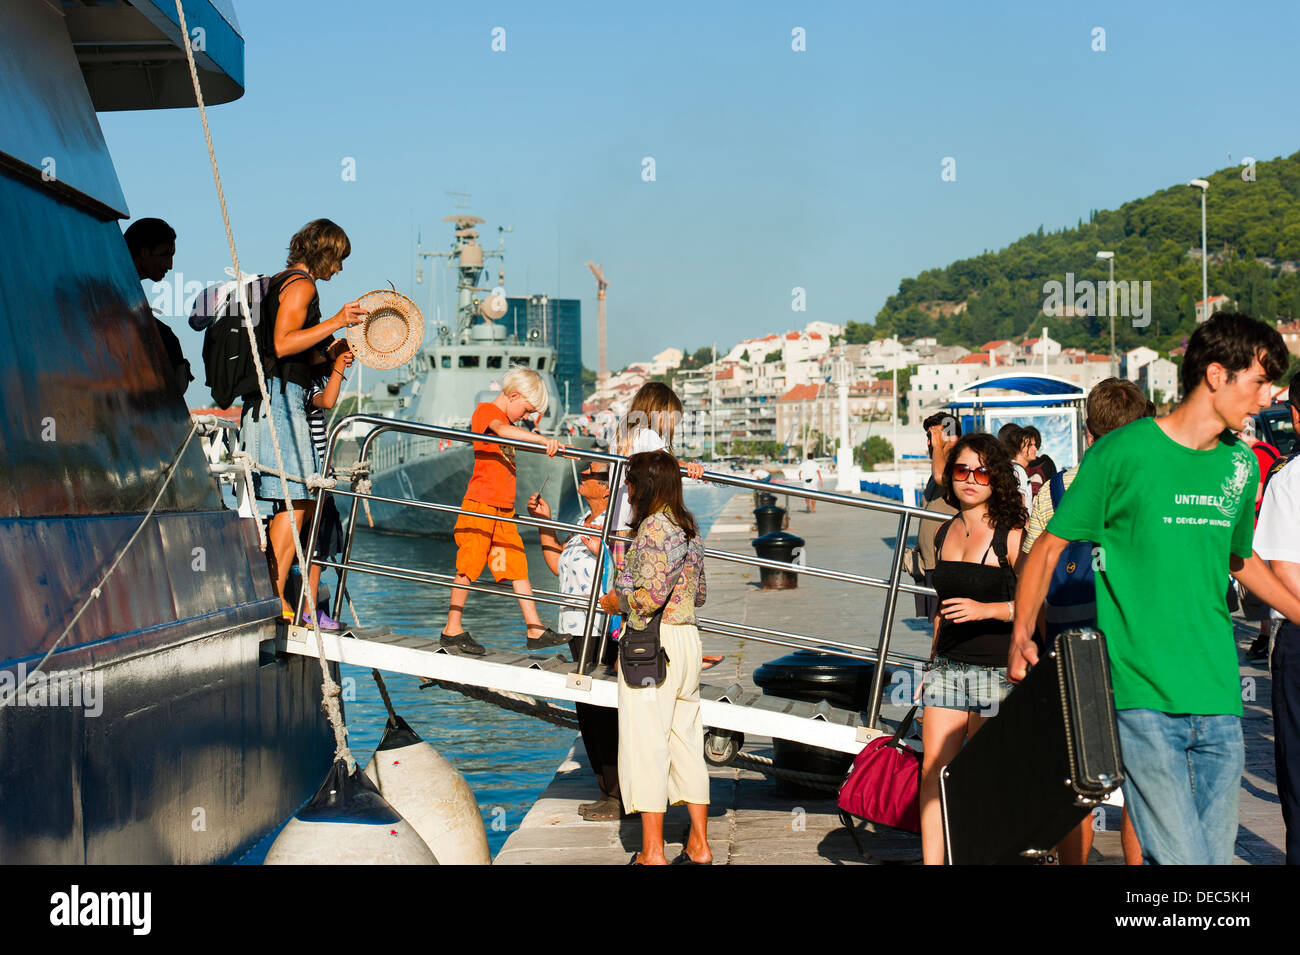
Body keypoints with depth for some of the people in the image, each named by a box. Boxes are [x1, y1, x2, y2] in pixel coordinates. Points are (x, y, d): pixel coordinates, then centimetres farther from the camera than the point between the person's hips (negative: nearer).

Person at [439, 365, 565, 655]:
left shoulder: (507, 421, 20)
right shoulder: (485, 411, -8)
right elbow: (503, 430, -30)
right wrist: (543, 440, -40)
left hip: (504, 510, 9)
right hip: (480, 505, -9)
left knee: (519, 566, 6)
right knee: (469, 567, -3)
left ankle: (535, 631, 6)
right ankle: (452, 630, 5)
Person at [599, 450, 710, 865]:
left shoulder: (653, 526, -13)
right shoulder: (688, 526, 13)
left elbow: (651, 595, -21)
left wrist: (617, 602, -3)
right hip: (687, 638, 9)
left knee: (646, 744, -3)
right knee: (686, 741, 12)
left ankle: (652, 852, 0)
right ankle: (699, 846, 16)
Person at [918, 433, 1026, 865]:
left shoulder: (1011, 535, -7)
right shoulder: (946, 533, 12)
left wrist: (986, 610, -23)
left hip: (997, 670, -5)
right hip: (948, 666, 6)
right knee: (933, 772, -2)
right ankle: (932, 862, -1)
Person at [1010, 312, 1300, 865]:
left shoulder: (1241, 465, 13)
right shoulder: (1123, 453, -5)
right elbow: (1048, 548, -2)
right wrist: (1022, 635, -16)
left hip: (1219, 703, 6)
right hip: (1142, 698, -6)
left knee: (1216, 856, 7)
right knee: (1182, 858, -12)